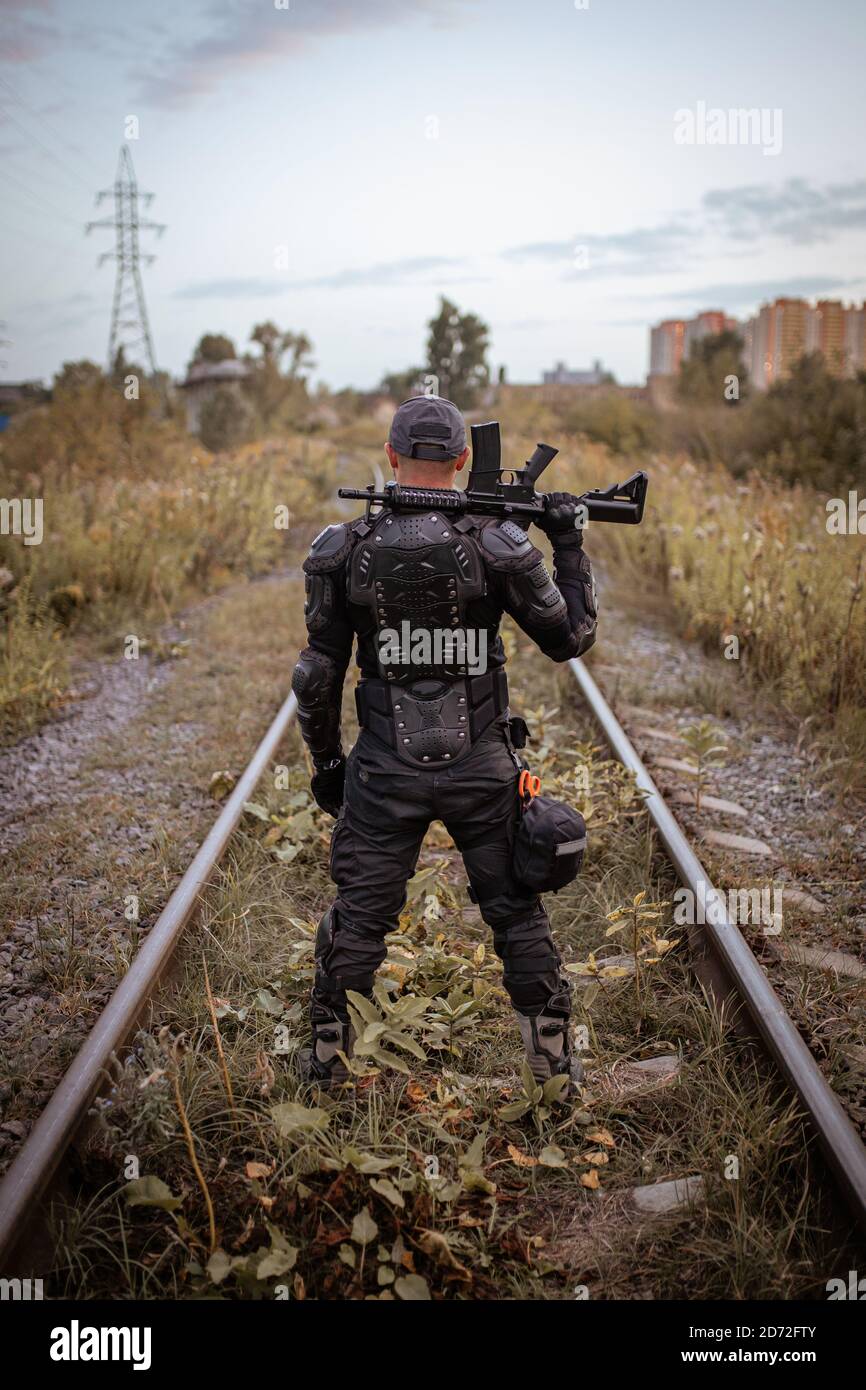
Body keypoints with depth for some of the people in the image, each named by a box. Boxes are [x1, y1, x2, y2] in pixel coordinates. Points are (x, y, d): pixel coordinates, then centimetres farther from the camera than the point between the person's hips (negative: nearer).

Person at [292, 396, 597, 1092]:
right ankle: (553, 1055, 26)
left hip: (384, 772, 1)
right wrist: (570, 544, 12)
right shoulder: (497, 545, -9)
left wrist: (324, 760, 13)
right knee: (518, 912, 15)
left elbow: (318, 675, 0)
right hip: (481, 769, 0)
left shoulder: (345, 549, -5)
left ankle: (328, 1057, 27)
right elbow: (571, 638, 1)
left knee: (359, 916, 15)